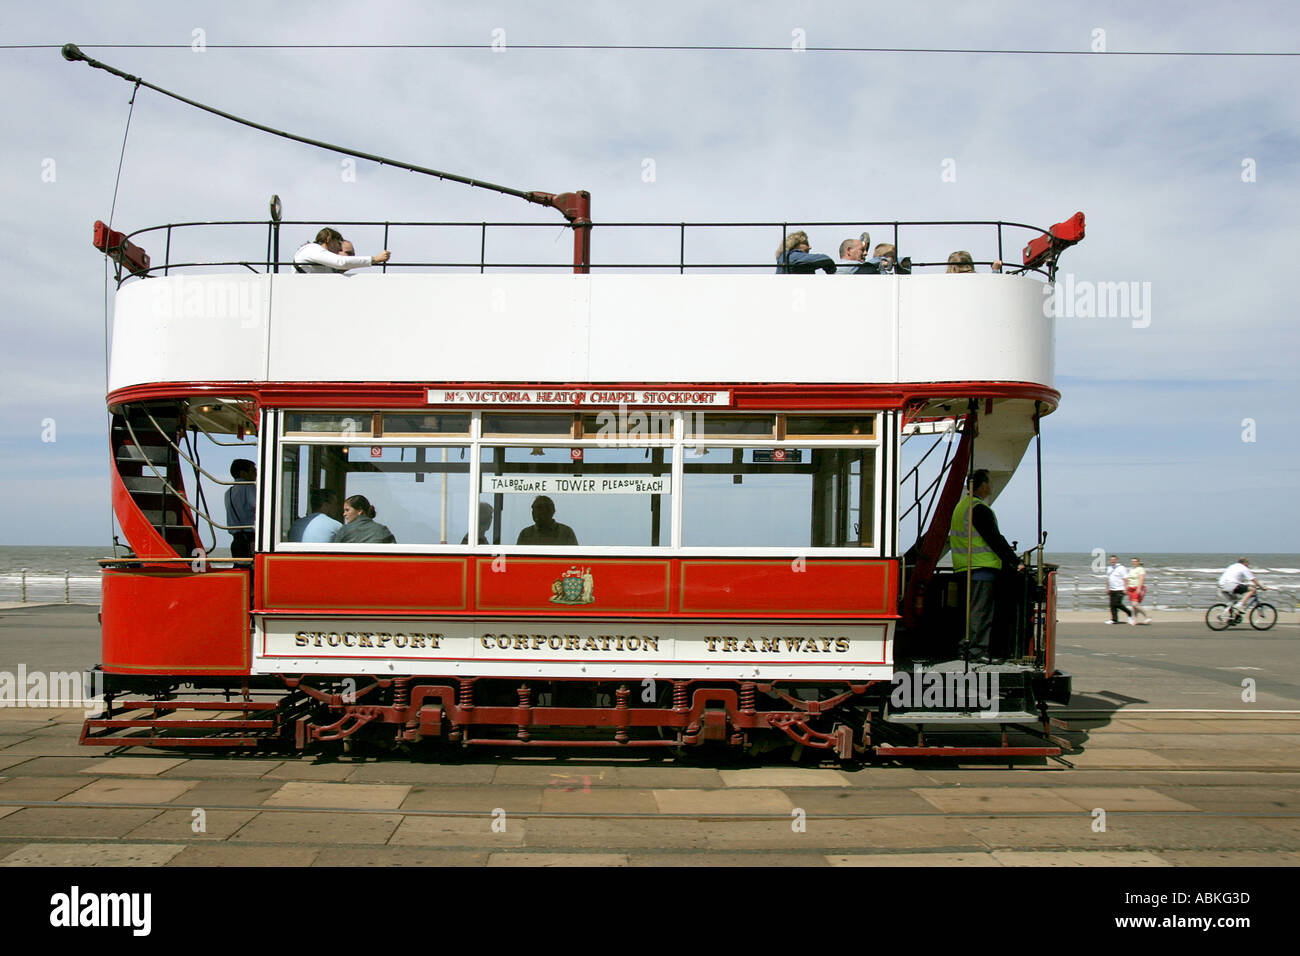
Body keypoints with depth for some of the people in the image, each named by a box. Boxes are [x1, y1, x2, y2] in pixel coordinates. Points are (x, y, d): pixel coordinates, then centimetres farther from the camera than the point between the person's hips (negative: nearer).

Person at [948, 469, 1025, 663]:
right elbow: (995, 539, -16)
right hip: (982, 567, -10)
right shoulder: (980, 509, -14)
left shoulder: (961, 506, 17)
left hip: (964, 567, 10)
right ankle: (977, 650, -7)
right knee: (981, 610, -7)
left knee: (974, 609, 14)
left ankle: (968, 648, 15)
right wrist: (1015, 562, -10)